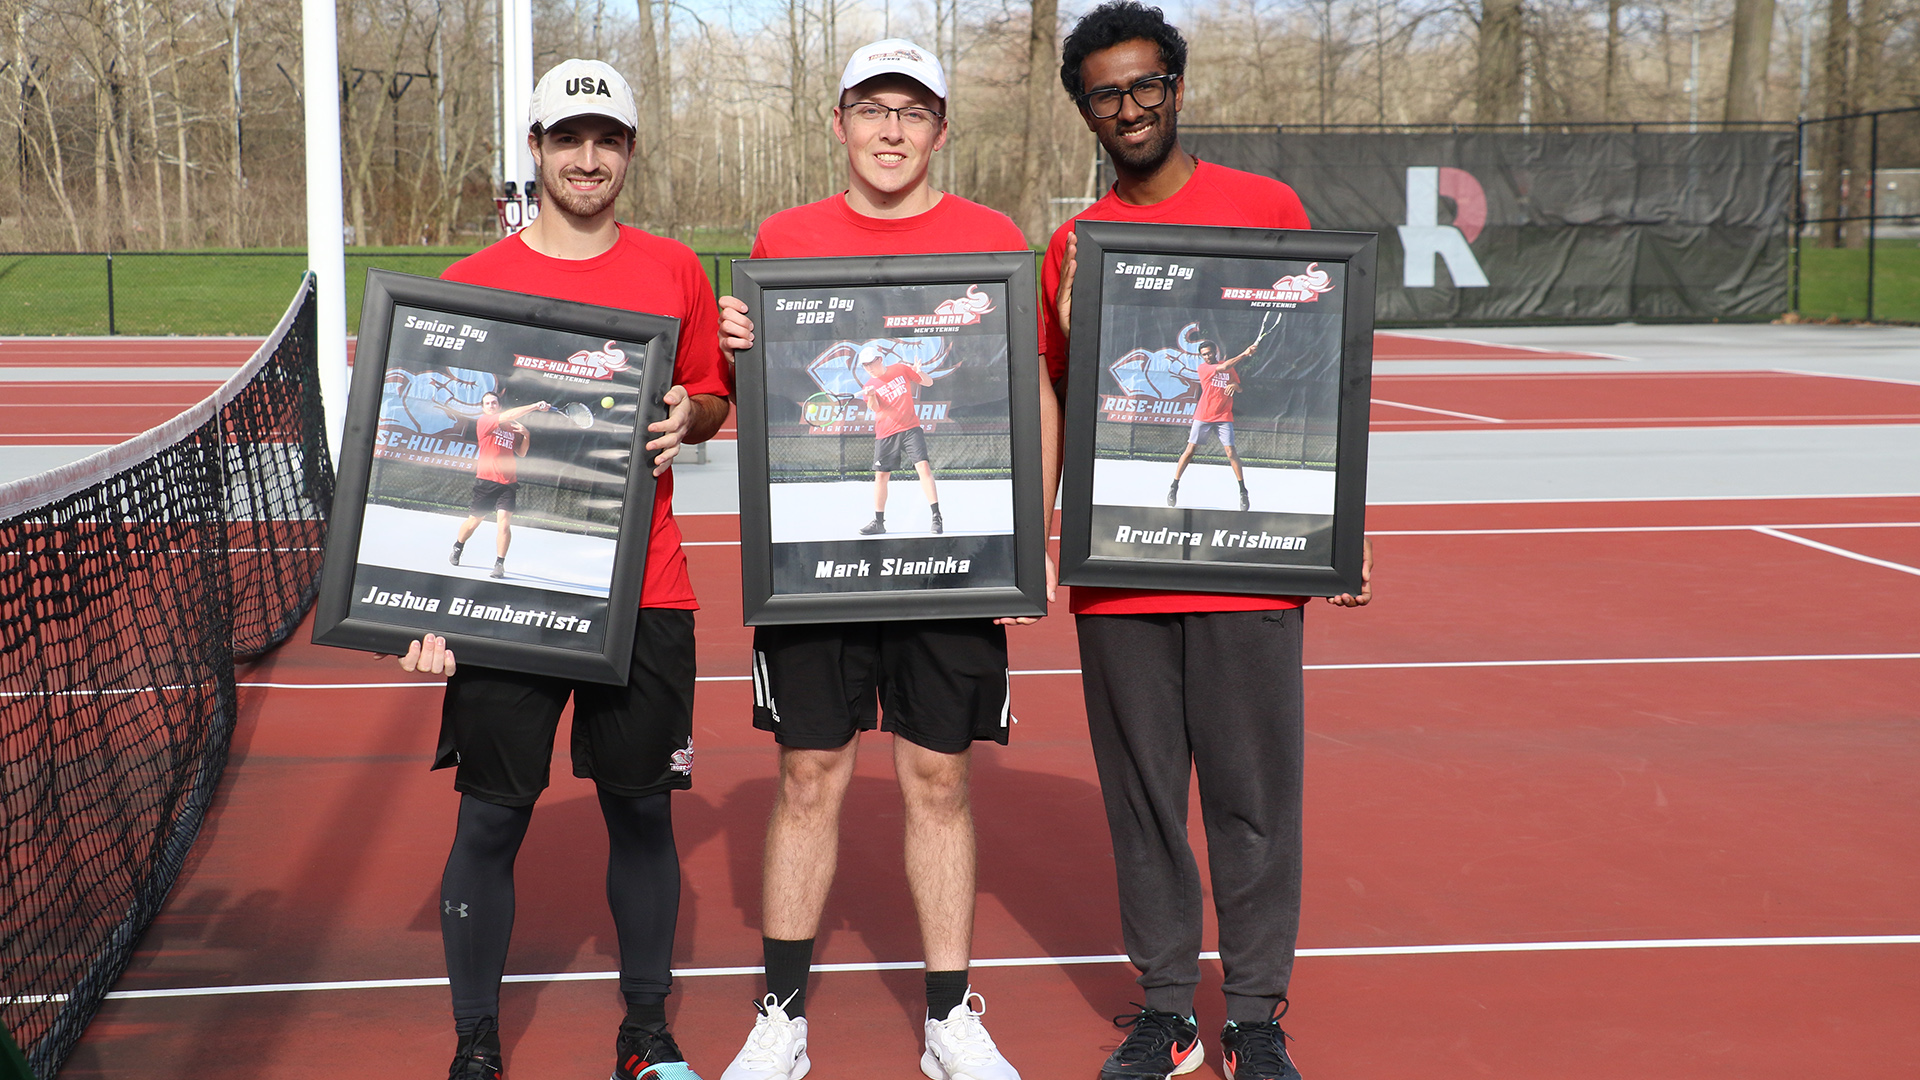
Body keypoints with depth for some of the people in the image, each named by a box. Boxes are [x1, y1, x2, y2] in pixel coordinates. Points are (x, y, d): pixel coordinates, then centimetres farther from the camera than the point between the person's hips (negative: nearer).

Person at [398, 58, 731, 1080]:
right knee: (490, 820, 0)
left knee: (643, 811, 7)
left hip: (645, 596, 2)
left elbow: (713, 400, 16)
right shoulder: (472, 282, 1)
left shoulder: (675, 271, 6)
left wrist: (687, 417, -9)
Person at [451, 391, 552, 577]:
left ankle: (499, 564, -6)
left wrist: (526, 435, -1)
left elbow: (521, 453, 18)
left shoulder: (512, 427, 12)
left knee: (504, 522, -14)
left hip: (507, 483, 2)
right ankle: (457, 548, 40)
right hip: (486, 481, -2)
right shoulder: (483, 422, -3)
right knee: (474, 521, 11)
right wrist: (535, 406, -23)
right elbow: (507, 416, -19)